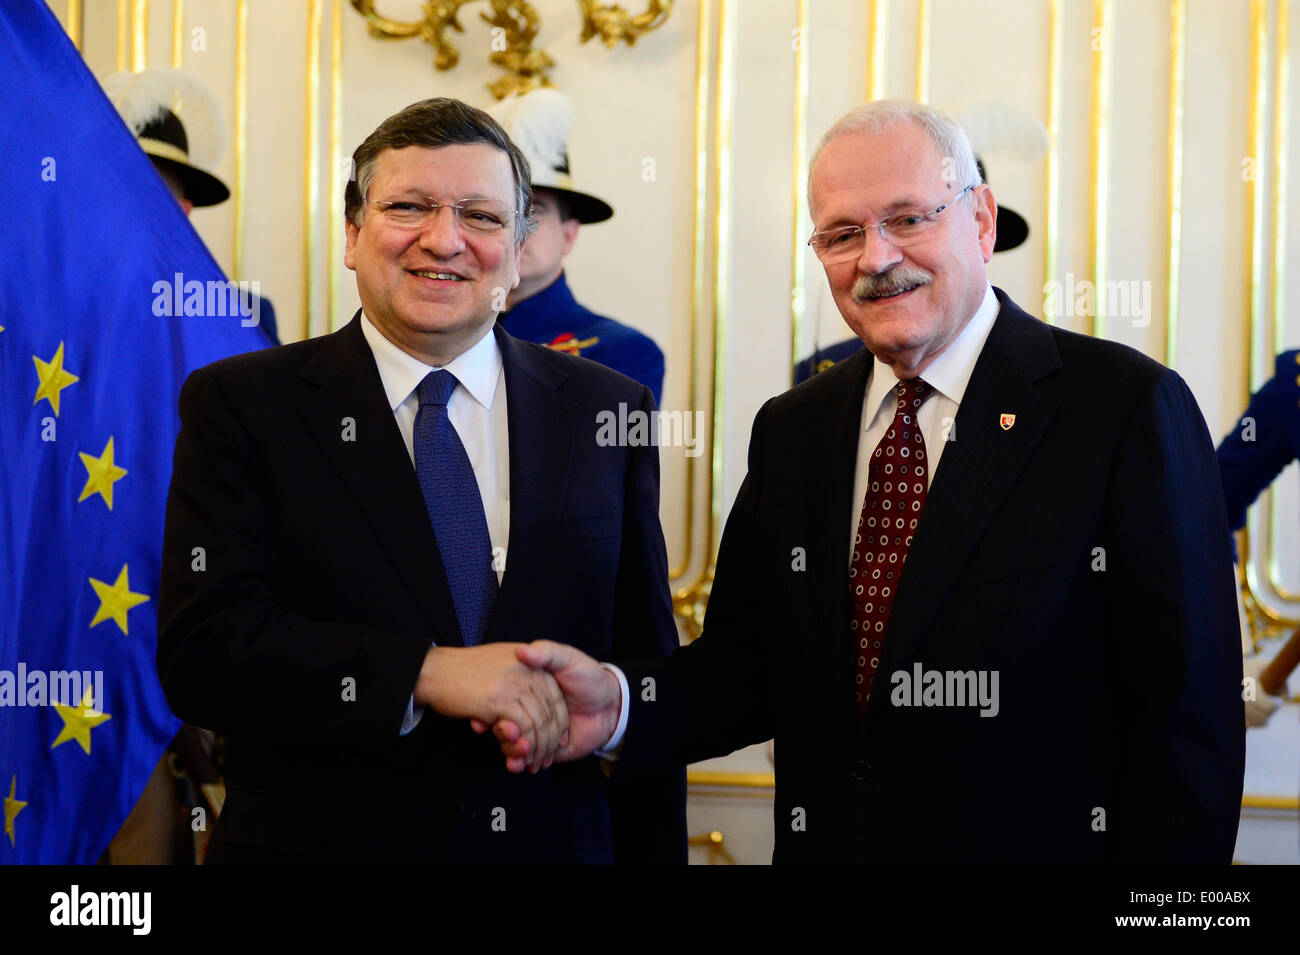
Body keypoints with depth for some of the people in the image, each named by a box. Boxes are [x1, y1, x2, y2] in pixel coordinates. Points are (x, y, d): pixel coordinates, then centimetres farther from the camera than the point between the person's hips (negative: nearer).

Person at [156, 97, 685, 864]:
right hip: (320, 842, -2)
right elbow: (200, 649, -15)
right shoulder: (241, 406, -5)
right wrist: (425, 672, -26)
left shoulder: (608, 413, 1)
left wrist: (653, 854, -4)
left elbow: (647, 665, 2)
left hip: (556, 843, 2)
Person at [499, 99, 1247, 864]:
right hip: (824, 842, 5)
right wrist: (620, 707, -13)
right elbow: (749, 664, 6)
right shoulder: (790, 431, 6)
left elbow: (1191, 713, -14)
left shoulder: (1129, 407, -12)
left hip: (1037, 844, -4)